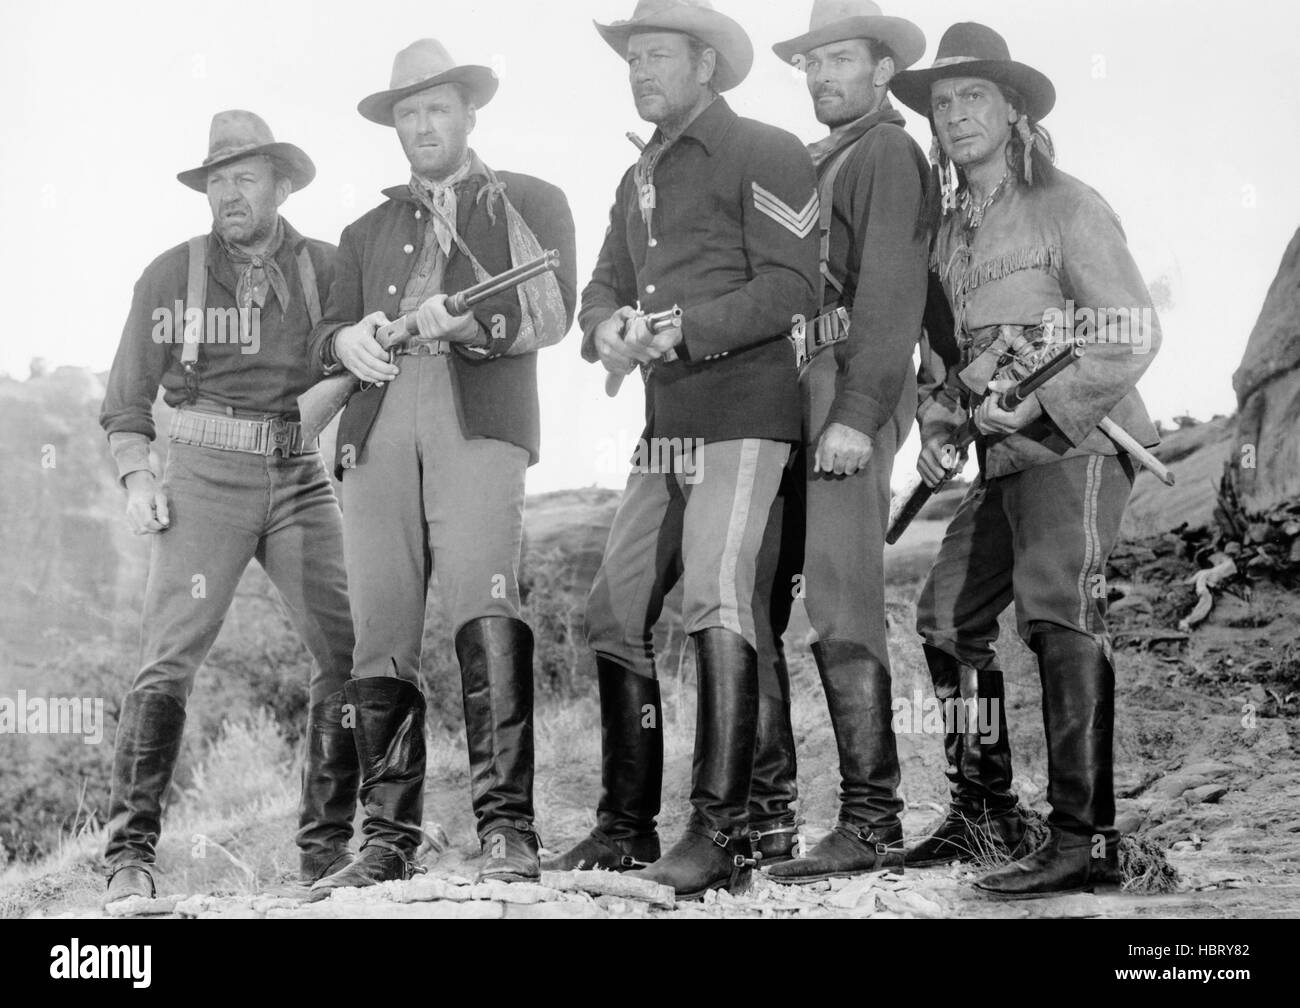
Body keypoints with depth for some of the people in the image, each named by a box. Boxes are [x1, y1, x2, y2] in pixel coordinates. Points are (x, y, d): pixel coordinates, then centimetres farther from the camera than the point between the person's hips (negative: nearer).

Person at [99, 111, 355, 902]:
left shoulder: (328, 268, 9)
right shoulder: (172, 274, 8)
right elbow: (127, 400, 11)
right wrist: (136, 474, -3)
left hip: (300, 476, 2)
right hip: (206, 478, -1)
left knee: (352, 651, -7)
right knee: (170, 657, -12)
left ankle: (327, 844, 5)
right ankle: (131, 852, -8)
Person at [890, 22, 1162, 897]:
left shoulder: (1066, 207, -4)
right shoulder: (949, 230, 18)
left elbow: (1134, 333, -11)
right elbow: (943, 351, 27)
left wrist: (1041, 403, -18)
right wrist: (938, 428, 10)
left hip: (1078, 441, -8)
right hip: (1004, 460, 9)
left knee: (1058, 611, -21)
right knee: (948, 617, 10)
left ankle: (1086, 839, -22)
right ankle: (983, 812, 24)